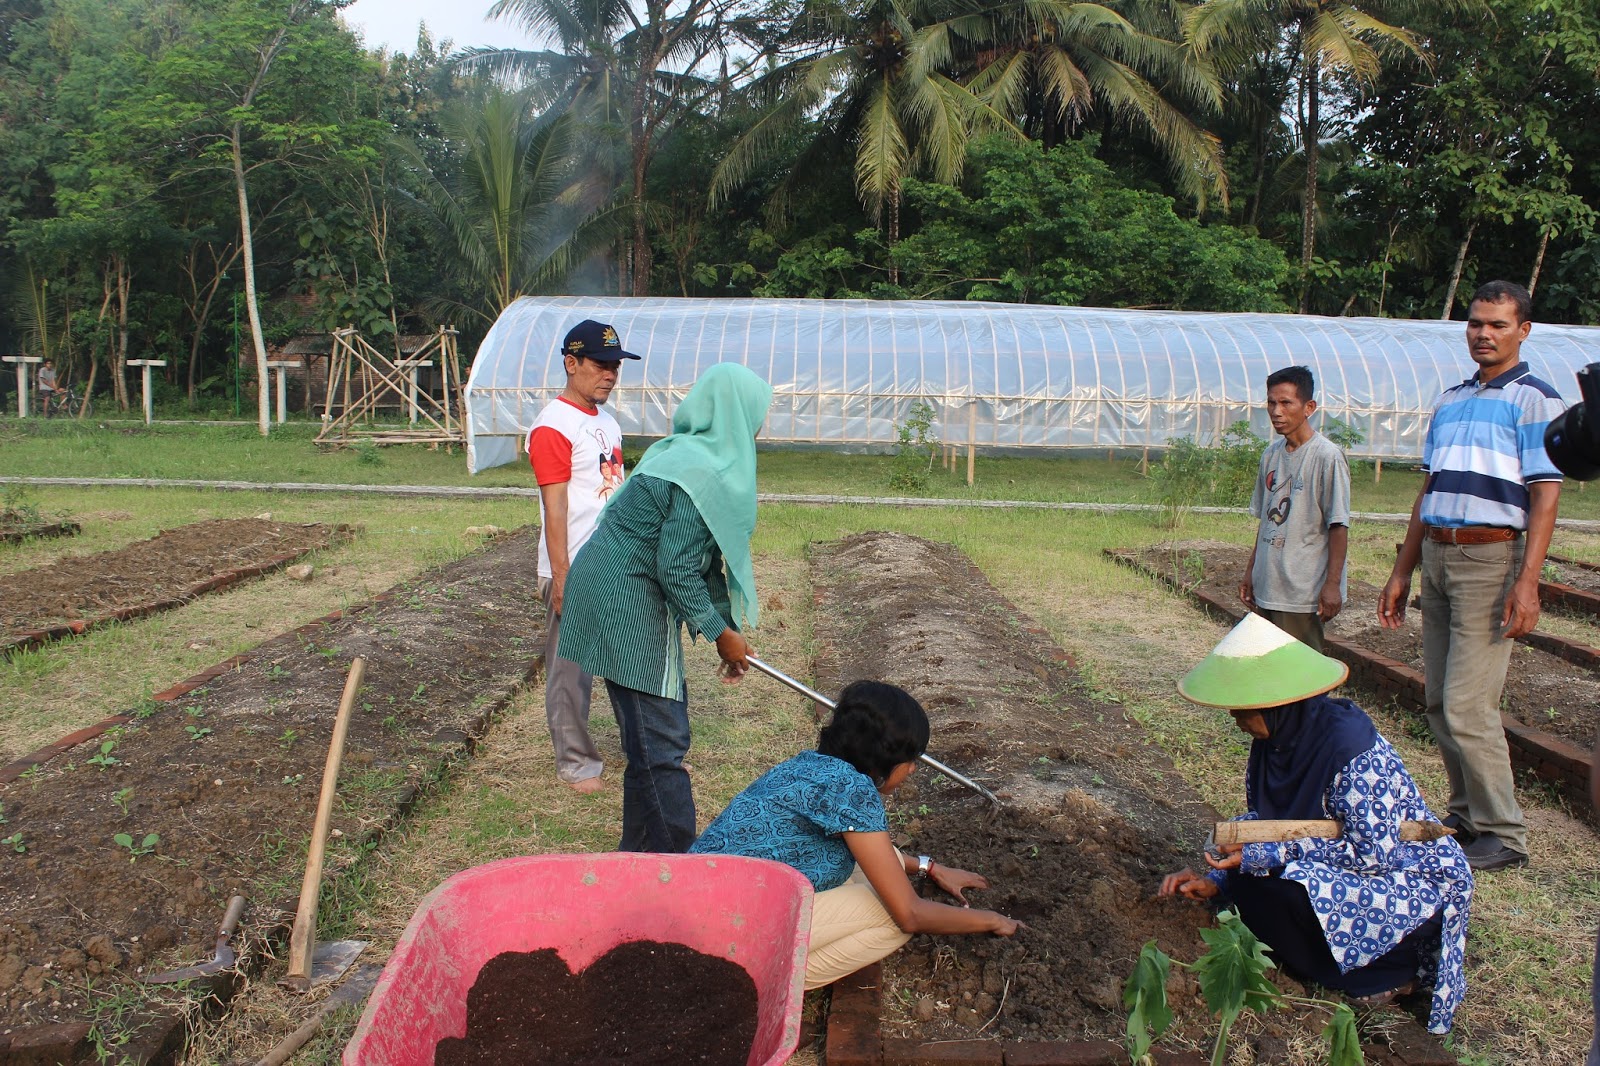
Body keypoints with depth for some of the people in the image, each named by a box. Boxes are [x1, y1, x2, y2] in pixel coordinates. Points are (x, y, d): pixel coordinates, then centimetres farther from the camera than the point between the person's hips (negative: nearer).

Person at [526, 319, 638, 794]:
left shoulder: (606, 420, 13)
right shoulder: (553, 426, -14)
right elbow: (555, 509, -19)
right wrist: (562, 578, -21)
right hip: (575, 572, -8)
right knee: (572, 669, 3)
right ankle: (575, 761, 16)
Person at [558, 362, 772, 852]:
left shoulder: (688, 453, 11)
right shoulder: (705, 476, -21)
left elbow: (704, 554, 17)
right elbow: (676, 572, -21)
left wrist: (727, 627, 17)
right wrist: (722, 633, -9)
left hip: (613, 591, 11)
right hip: (626, 605, -11)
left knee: (652, 737, 19)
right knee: (659, 744, -4)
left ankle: (640, 852, 32)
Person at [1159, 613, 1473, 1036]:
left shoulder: (1349, 746, -29)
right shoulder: (1274, 738, -5)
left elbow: (1374, 853, -28)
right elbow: (1257, 824, 5)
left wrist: (1267, 854, -28)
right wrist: (1215, 881, -9)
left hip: (1414, 883, -8)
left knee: (1282, 894, -29)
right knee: (1246, 882, -10)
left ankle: (1384, 974, -2)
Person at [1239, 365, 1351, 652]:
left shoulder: (1327, 457, -11)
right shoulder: (1271, 455, 10)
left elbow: (1338, 526, -12)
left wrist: (1332, 584, -14)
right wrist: (1251, 571, 18)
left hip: (1303, 593, -7)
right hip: (1266, 588, 7)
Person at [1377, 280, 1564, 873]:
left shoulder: (1535, 399, -4)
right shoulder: (1450, 401, 17)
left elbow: (1545, 496, -10)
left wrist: (1527, 583, -20)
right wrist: (1402, 573, 17)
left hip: (1490, 559, -7)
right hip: (1437, 557, 7)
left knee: (1467, 706, -9)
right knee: (1438, 702, 10)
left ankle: (1504, 835, 4)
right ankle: (1466, 813, 24)